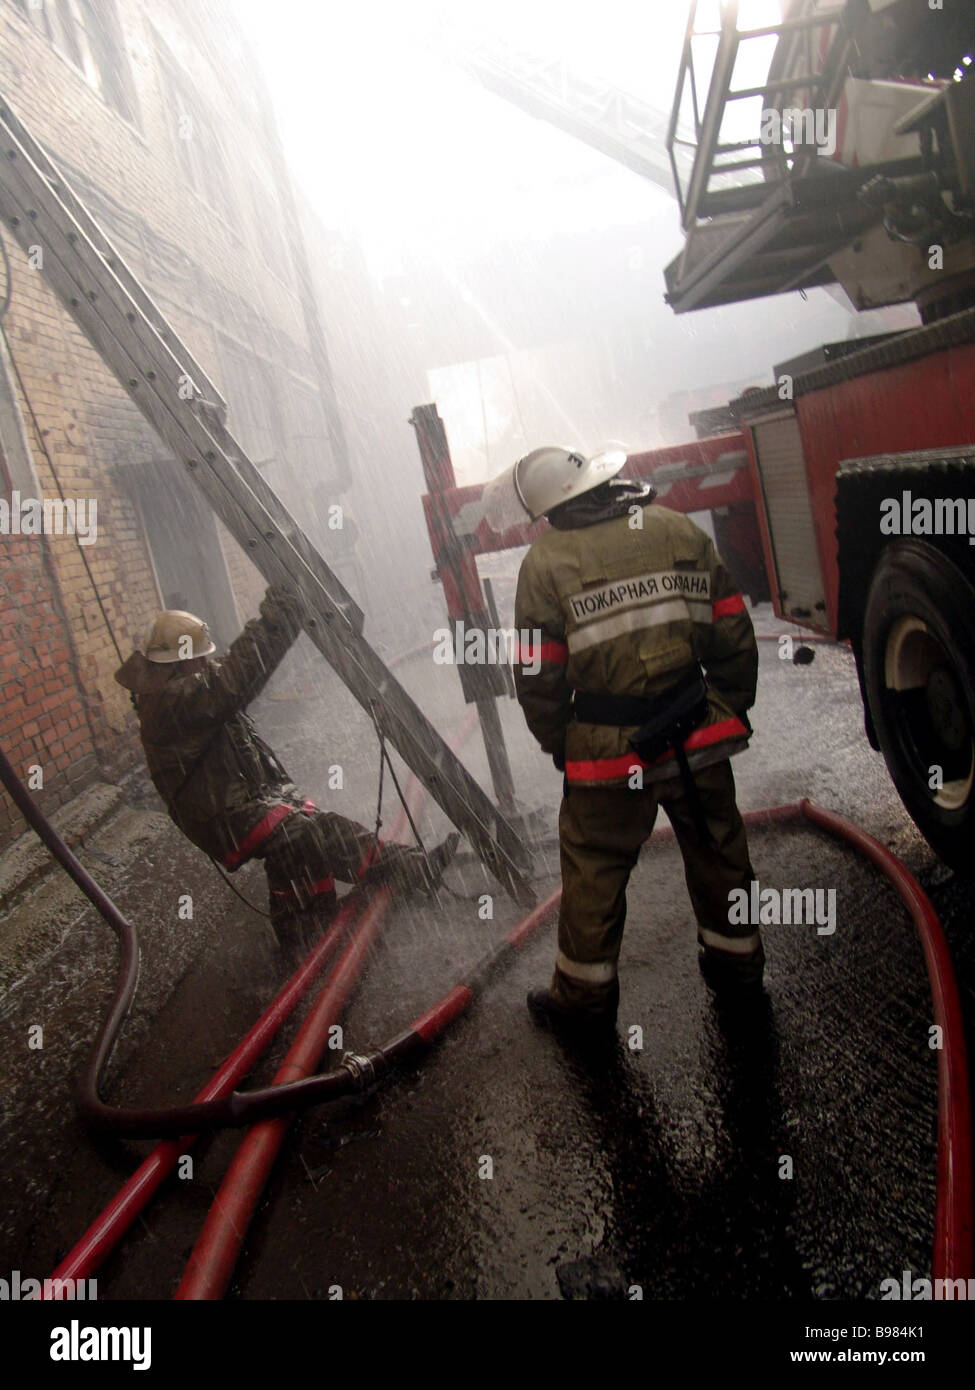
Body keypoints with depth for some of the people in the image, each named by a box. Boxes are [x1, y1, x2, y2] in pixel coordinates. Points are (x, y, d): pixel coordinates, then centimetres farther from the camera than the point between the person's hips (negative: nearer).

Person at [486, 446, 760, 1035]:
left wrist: (560, 745, 8)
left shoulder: (546, 563, -9)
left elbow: (539, 678, -7)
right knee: (717, 850, 21)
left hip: (609, 750, -3)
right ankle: (736, 960, 40)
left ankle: (584, 994, 26)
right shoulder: (681, 530, 3)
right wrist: (732, 709, 17)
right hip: (698, 739, 4)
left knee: (594, 871, 12)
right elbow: (733, 633, 5)